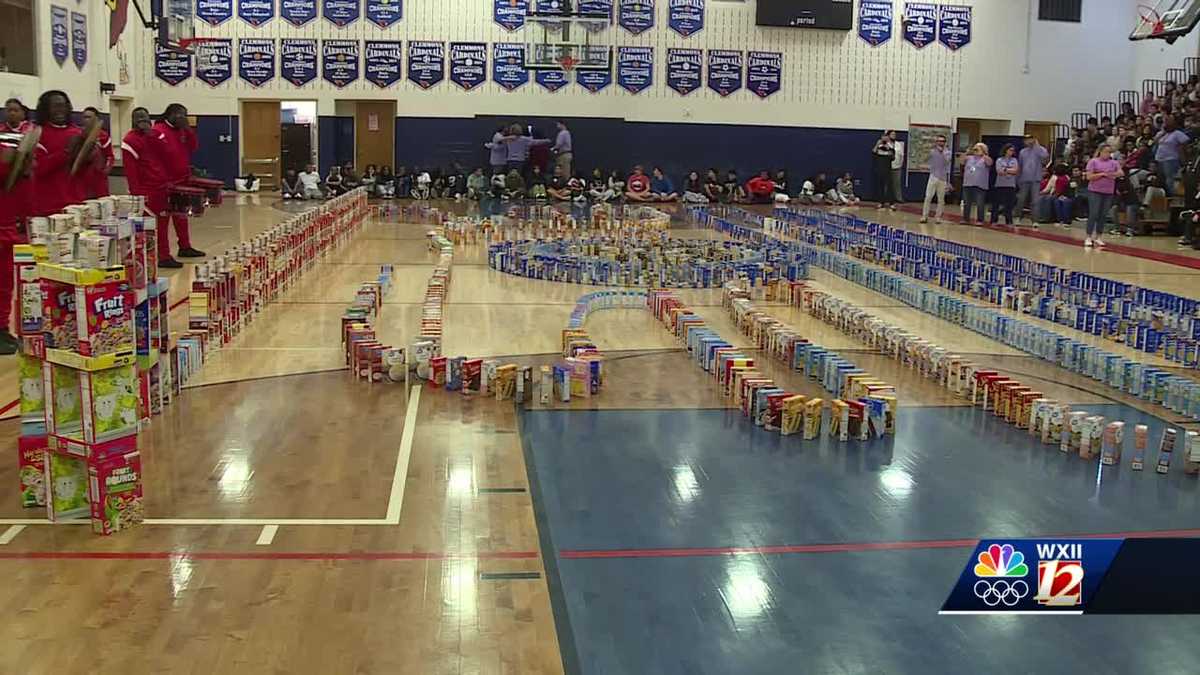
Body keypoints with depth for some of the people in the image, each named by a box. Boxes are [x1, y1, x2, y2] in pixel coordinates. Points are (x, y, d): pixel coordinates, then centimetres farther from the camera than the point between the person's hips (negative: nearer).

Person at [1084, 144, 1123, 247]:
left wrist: (1111, 174, -18)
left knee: (1103, 215, 5)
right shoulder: (1093, 162, 1)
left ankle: (1099, 237, 13)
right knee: (1093, 214, -8)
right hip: (1095, 192, -4)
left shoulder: (1114, 163, 10)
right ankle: (1089, 237, -4)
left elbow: (1121, 173, -3)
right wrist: (1102, 174, -13)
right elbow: (1089, 177, -7)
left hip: (1108, 192, 4)